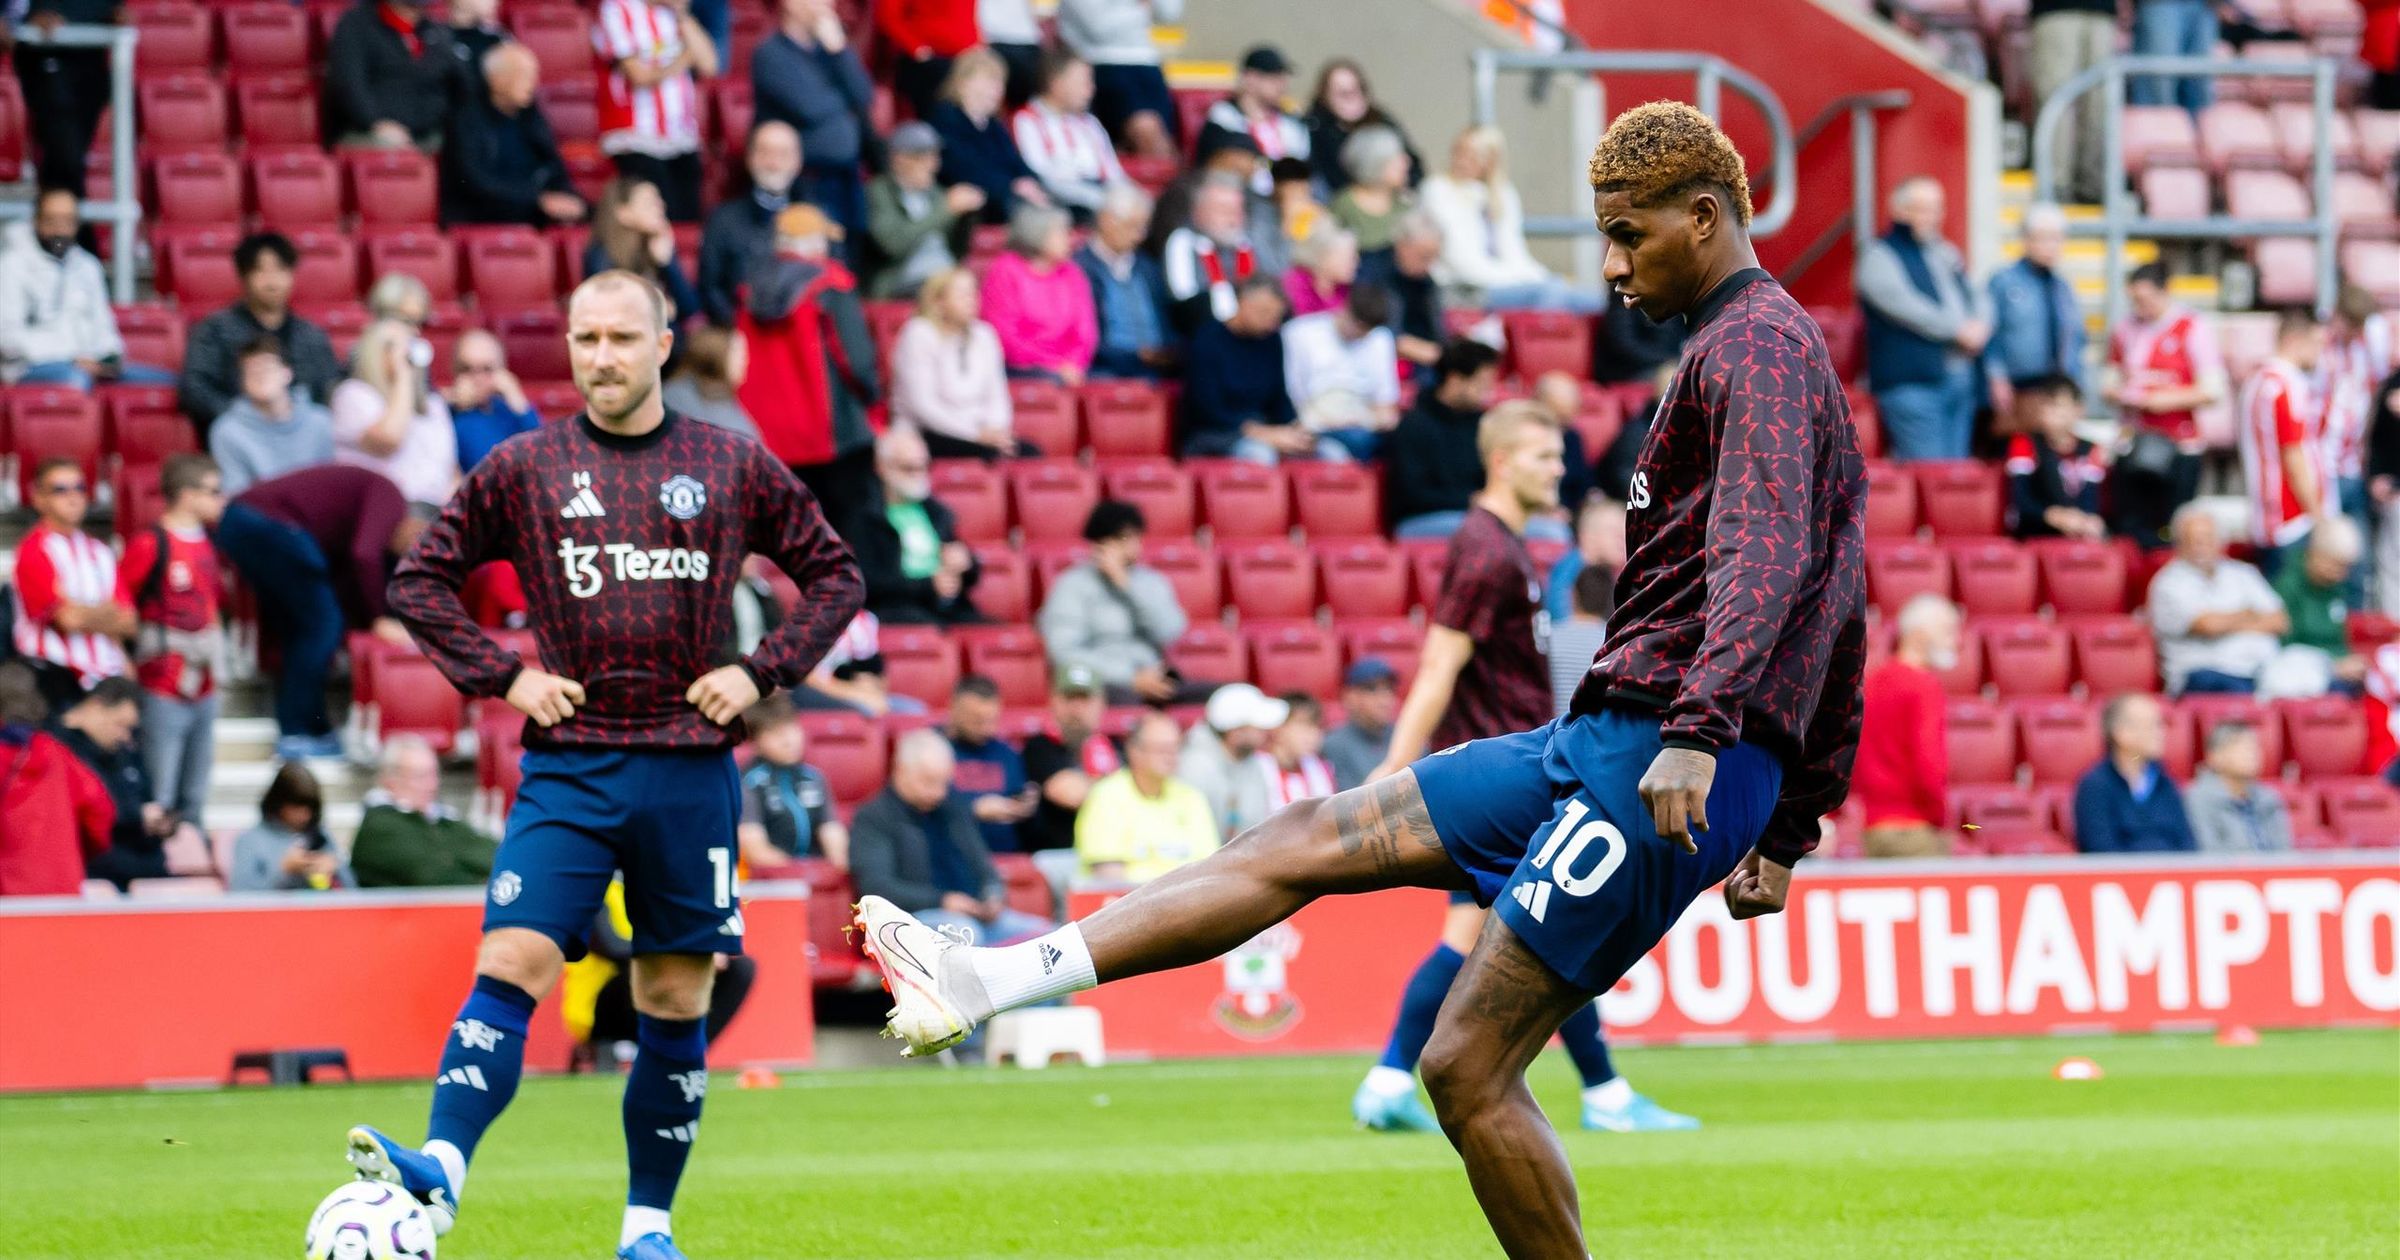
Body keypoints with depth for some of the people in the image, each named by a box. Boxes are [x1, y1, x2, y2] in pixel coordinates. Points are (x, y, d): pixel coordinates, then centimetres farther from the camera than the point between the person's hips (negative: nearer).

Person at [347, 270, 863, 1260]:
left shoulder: (733, 468, 6)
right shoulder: (524, 469, 4)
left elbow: (834, 576, 13)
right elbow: (420, 578, 10)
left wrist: (762, 673, 1)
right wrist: (502, 676, -1)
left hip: (691, 770, 1)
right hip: (569, 764, -1)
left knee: (675, 1001, 5)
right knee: (511, 966, -16)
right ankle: (439, 1170, -27)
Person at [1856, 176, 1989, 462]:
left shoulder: (1946, 253, 22)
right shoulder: (1880, 257, -2)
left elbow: (1977, 299, 22)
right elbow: (1901, 303, -15)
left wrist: (1979, 327, -2)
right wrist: (1958, 330, -15)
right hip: (1913, 382, -8)